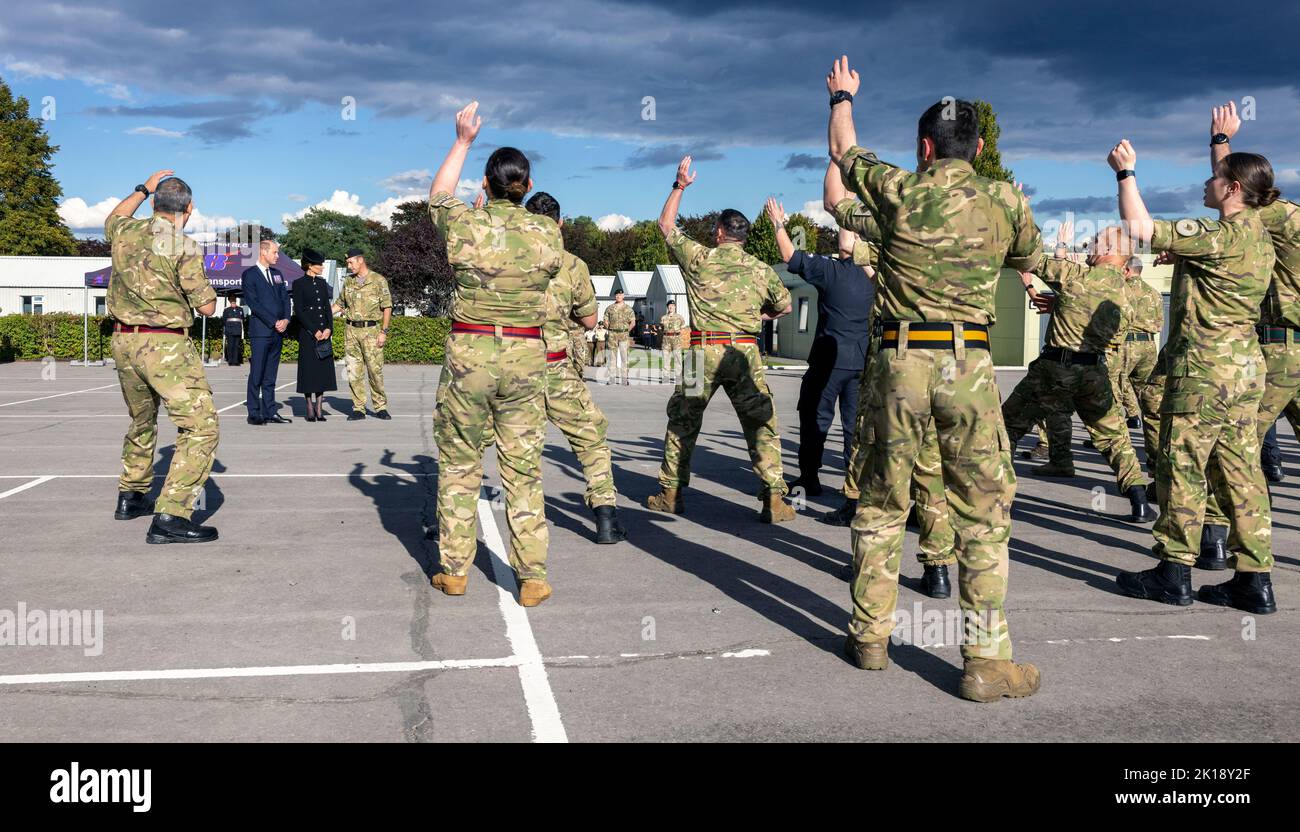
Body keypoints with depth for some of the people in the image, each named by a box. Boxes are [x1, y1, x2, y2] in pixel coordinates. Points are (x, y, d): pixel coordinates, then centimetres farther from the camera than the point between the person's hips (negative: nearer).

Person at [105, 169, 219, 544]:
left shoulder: (126, 232, 6)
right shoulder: (184, 248, -12)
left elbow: (113, 217, 34)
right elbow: (207, 307, -8)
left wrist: (143, 189, 42)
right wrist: (202, 286, 12)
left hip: (124, 341, 8)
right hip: (165, 345, -8)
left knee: (142, 422, 27)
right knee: (201, 427, -8)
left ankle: (131, 497, 40)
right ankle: (170, 517, -17)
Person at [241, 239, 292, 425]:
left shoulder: (277, 273, 18)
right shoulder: (249, 274, -2)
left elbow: (285, 298, 14)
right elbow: (253, 303, -9)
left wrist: (286, 320, -3)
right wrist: (274, 323, -13)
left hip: (278, 332, 6)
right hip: (260, 331, -6)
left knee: (270, 376, 8)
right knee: (256, 374, -5)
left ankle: (270, 412, 9)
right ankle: (254, 413, -1)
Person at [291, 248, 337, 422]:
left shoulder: (322, 283, 13)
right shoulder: (299, 283, -4)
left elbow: (327, 308, 12)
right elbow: (298, 311, -9)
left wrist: (329, 328, -3)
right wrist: (314, 331, -14)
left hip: (324, 331, 5)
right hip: (307, 333, -5)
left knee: (323, 368, 4)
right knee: (308, 368, -2)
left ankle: (319, 408, 10)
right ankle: (310, 408, 5)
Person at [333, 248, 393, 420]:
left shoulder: (379, 280, -1)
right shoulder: (348, 281, 12)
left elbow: (387, 307, -3)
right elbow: (340, 304, 22)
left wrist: (383, 331, -9)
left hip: (371, 330, -4)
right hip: (351, 331, 4)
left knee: (375, 370, -4)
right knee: (354, 372, 2)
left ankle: (380, 407, 8)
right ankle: (358, 409, 7)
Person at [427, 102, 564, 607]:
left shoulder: (464, 223, -4)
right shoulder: (547, 232, -3)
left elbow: (437, 194, 19)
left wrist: (463, 141, 27)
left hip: (468, 353, -1)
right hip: (526, 357, 1)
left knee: (458, 465, 13)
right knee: (523, 470, 7)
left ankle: (454, 571, 20)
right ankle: (532, 578, 9)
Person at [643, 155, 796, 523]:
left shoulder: (699, 258, 2)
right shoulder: (761, 269, 7)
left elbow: (666, 224, 17)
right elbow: (784, 306, 21)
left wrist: (680, 186, 23)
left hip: (704, 351, 0)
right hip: (745, 352, 1)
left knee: (682, 421, 14)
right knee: (761, 425, 4)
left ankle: (670, 494, 20)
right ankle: (774, 499, -3)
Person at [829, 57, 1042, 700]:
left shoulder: (897, 191, 2)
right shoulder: (1006, 201, 3)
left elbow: (843, 152, 22)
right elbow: (1030, 259, 24)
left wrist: (842, 98, 41)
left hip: (900, 361, 1)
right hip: (969, 363, 0)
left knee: (880, 504, 13)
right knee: (982, 511, 3)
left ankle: (870, 637, 22)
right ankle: (986, 662, 3)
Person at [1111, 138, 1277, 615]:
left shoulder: (1217, 236, -15)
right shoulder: (1259, 237, 12)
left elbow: (1139, 227, -15)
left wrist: (1126, 172, -2)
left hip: (1204, 365, -9)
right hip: (1247, 365, 9)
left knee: (1183, 468, 0)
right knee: (1241, 470, 9)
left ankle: (1174, 573, 7)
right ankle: (1254, 580, 11)